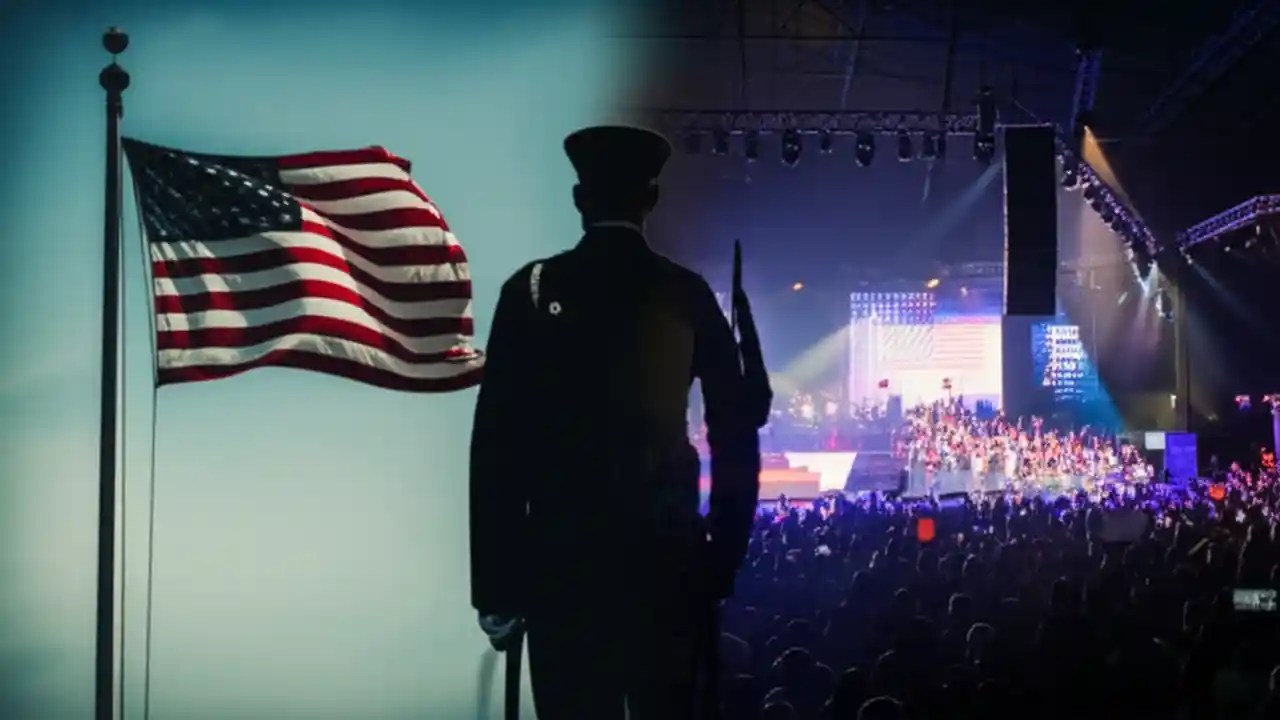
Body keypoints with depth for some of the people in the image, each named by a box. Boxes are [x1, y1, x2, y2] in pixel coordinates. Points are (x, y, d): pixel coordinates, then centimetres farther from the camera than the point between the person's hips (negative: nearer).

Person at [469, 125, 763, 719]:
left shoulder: (532, 289, -2)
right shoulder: (688, 294, 2)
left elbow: (496, 437, -7)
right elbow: (735, 431, 2)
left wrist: (494, 578, -3)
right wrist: (725, 554, 9)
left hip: (561, 549, -1)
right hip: (666, 553, 2)